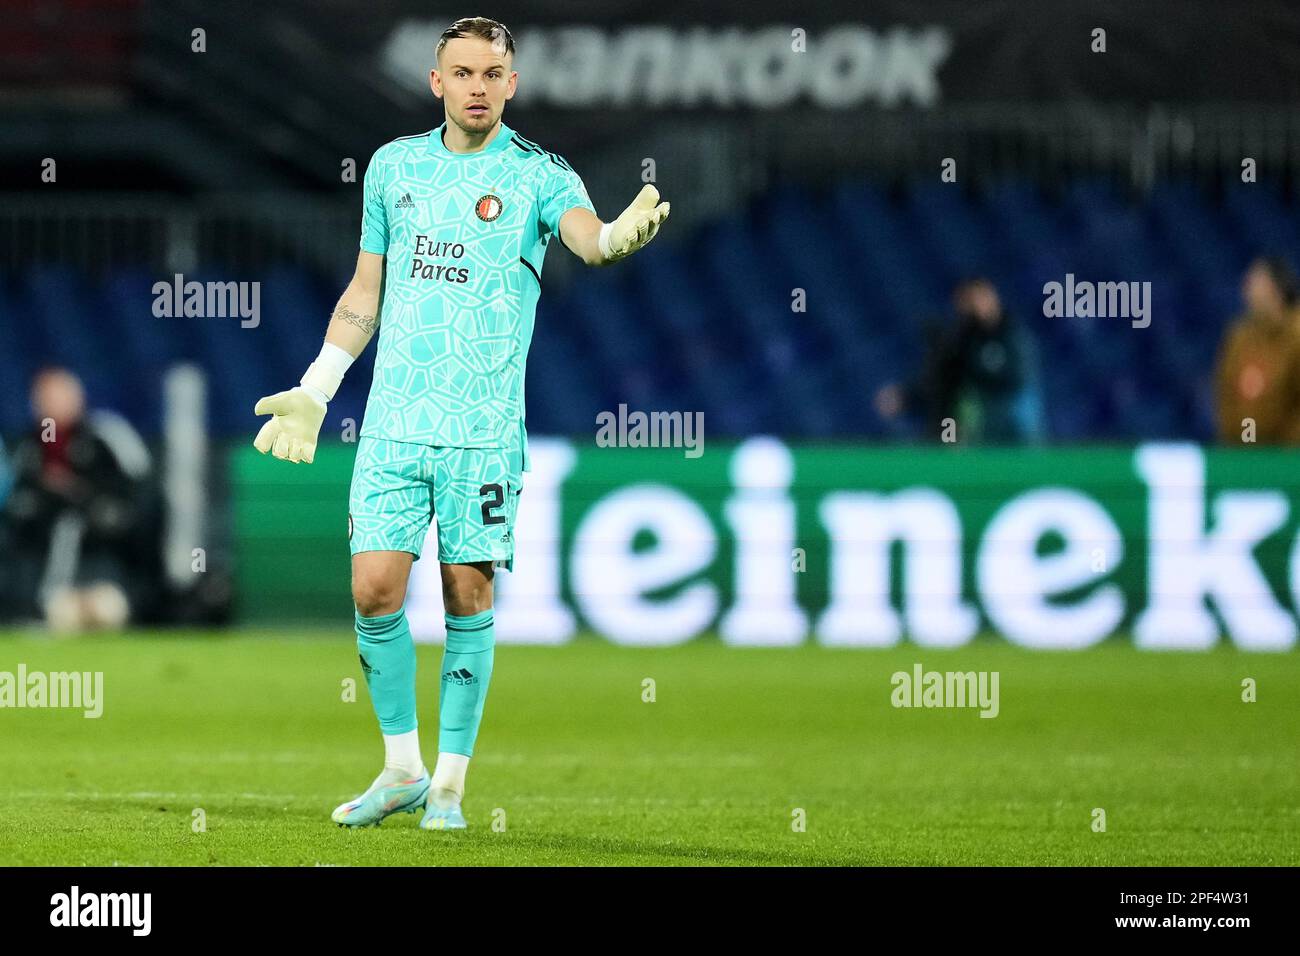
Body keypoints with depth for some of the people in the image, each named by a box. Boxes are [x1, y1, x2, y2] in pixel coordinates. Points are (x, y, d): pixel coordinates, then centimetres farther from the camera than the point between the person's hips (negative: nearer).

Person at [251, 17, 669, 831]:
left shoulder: (538, 175, -1)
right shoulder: (395, 166, 10)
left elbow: (586, 236, -23)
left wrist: (622, 234, -47)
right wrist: (314, 391, 17)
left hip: (484, 426, -3)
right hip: (394, 420, 3)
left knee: (468, 595, -1)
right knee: (375, 588, -5)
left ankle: (450, 782, 10)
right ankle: (402, 770, 12)